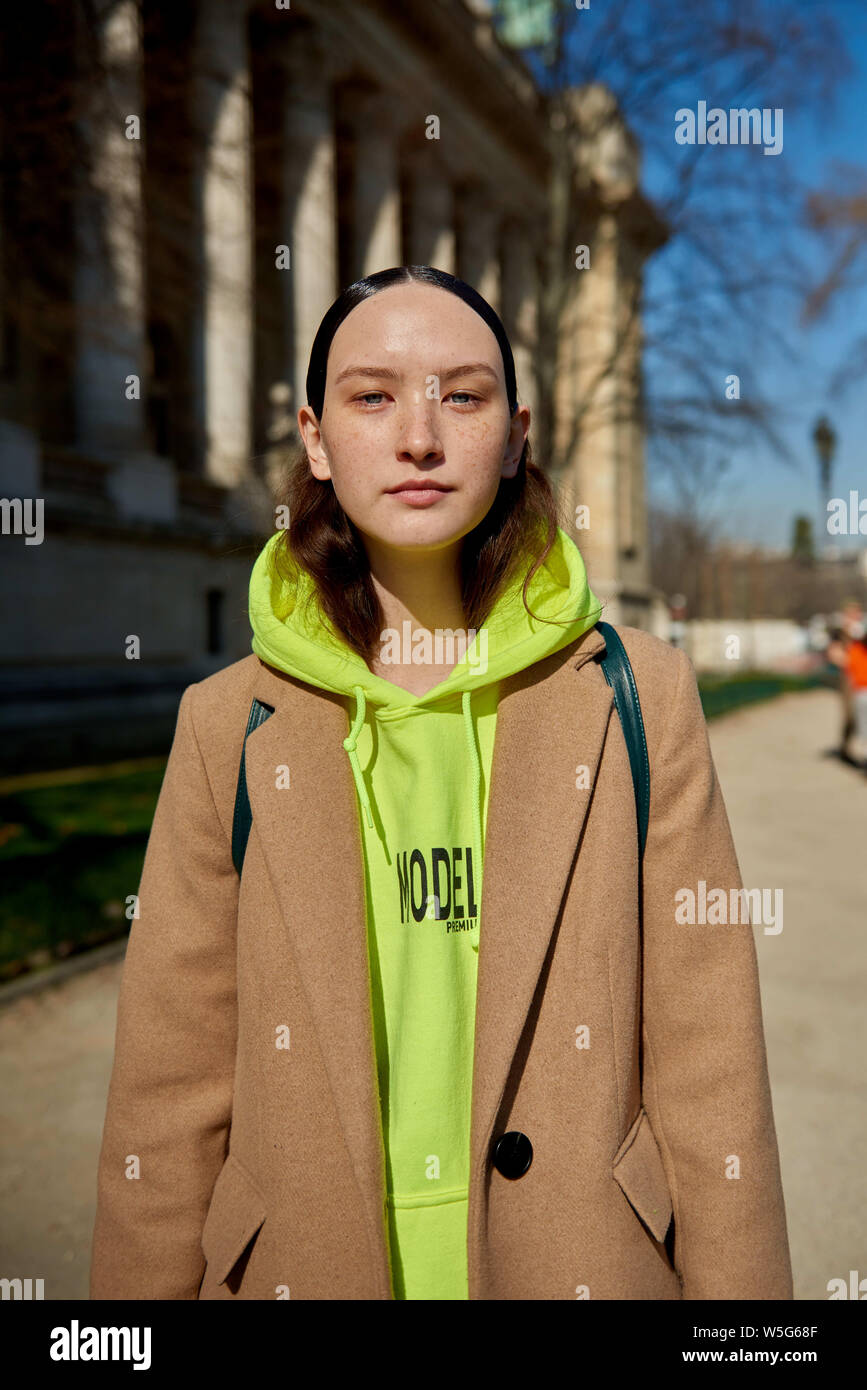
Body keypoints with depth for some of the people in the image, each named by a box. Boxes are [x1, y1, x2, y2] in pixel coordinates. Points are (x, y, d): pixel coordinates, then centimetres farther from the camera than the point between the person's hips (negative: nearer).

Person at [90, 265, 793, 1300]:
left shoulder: (635, 698, -8)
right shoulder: (228, 725, -6)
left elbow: (708, 1072, -6)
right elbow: (169, 1096, -3)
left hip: (584, 1255, 0)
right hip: (300, 1262, 1)